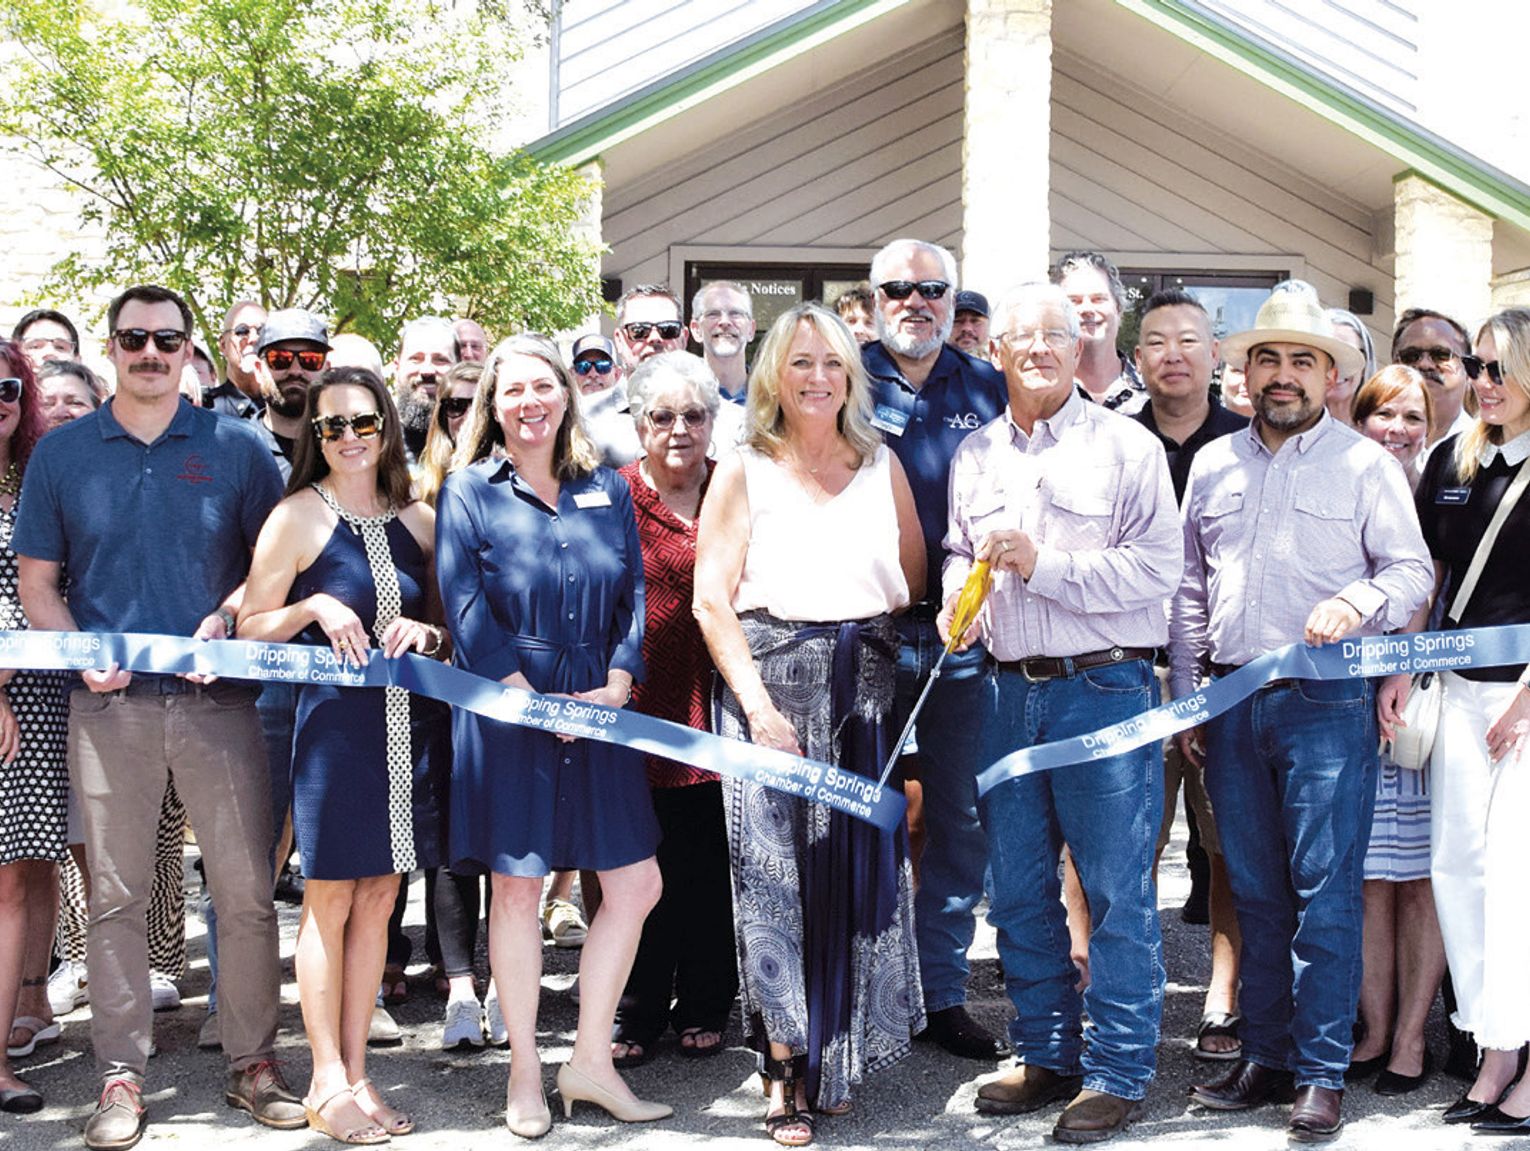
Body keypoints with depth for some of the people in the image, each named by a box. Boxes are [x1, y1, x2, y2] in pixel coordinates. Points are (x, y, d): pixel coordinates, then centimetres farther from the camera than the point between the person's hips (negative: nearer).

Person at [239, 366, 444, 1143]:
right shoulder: (297, 517, -3)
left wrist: (427, 631, -4)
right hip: (331, 720, -4)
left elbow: (451, 622, 17)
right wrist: (315, 607, -18)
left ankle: (356, 1074, 18)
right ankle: (326, 1083, 11)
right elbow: (252, 627, -2)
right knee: (330, 898, 0)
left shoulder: (417, 520, 10)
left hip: (403, 723, 5)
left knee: (377, 901, 8)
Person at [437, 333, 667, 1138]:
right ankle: (524, 1074, 16)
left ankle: (591, 1061, 17)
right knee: (516, 886, 3)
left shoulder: (608, 492, 12)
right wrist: (532, 697, -15)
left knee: (636, 885, 3)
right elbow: (464, 604, -7)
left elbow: (633, 596, 9)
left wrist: (617, 685, -7)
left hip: (596, 711, 4)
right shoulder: (470, 491, 1)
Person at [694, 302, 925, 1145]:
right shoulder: (744, 472, 2)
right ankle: (786, 1073, 4)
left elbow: (915, 581, 15)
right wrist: (757, 703, -14)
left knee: (858, 870, 3)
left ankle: (838, 1057, 18)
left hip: (863, 687, 3)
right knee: (775, 871, -4)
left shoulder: (881, 465, 11)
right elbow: (712, 600, -5)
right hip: (768, 678, -3)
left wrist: (862, 627, 2)